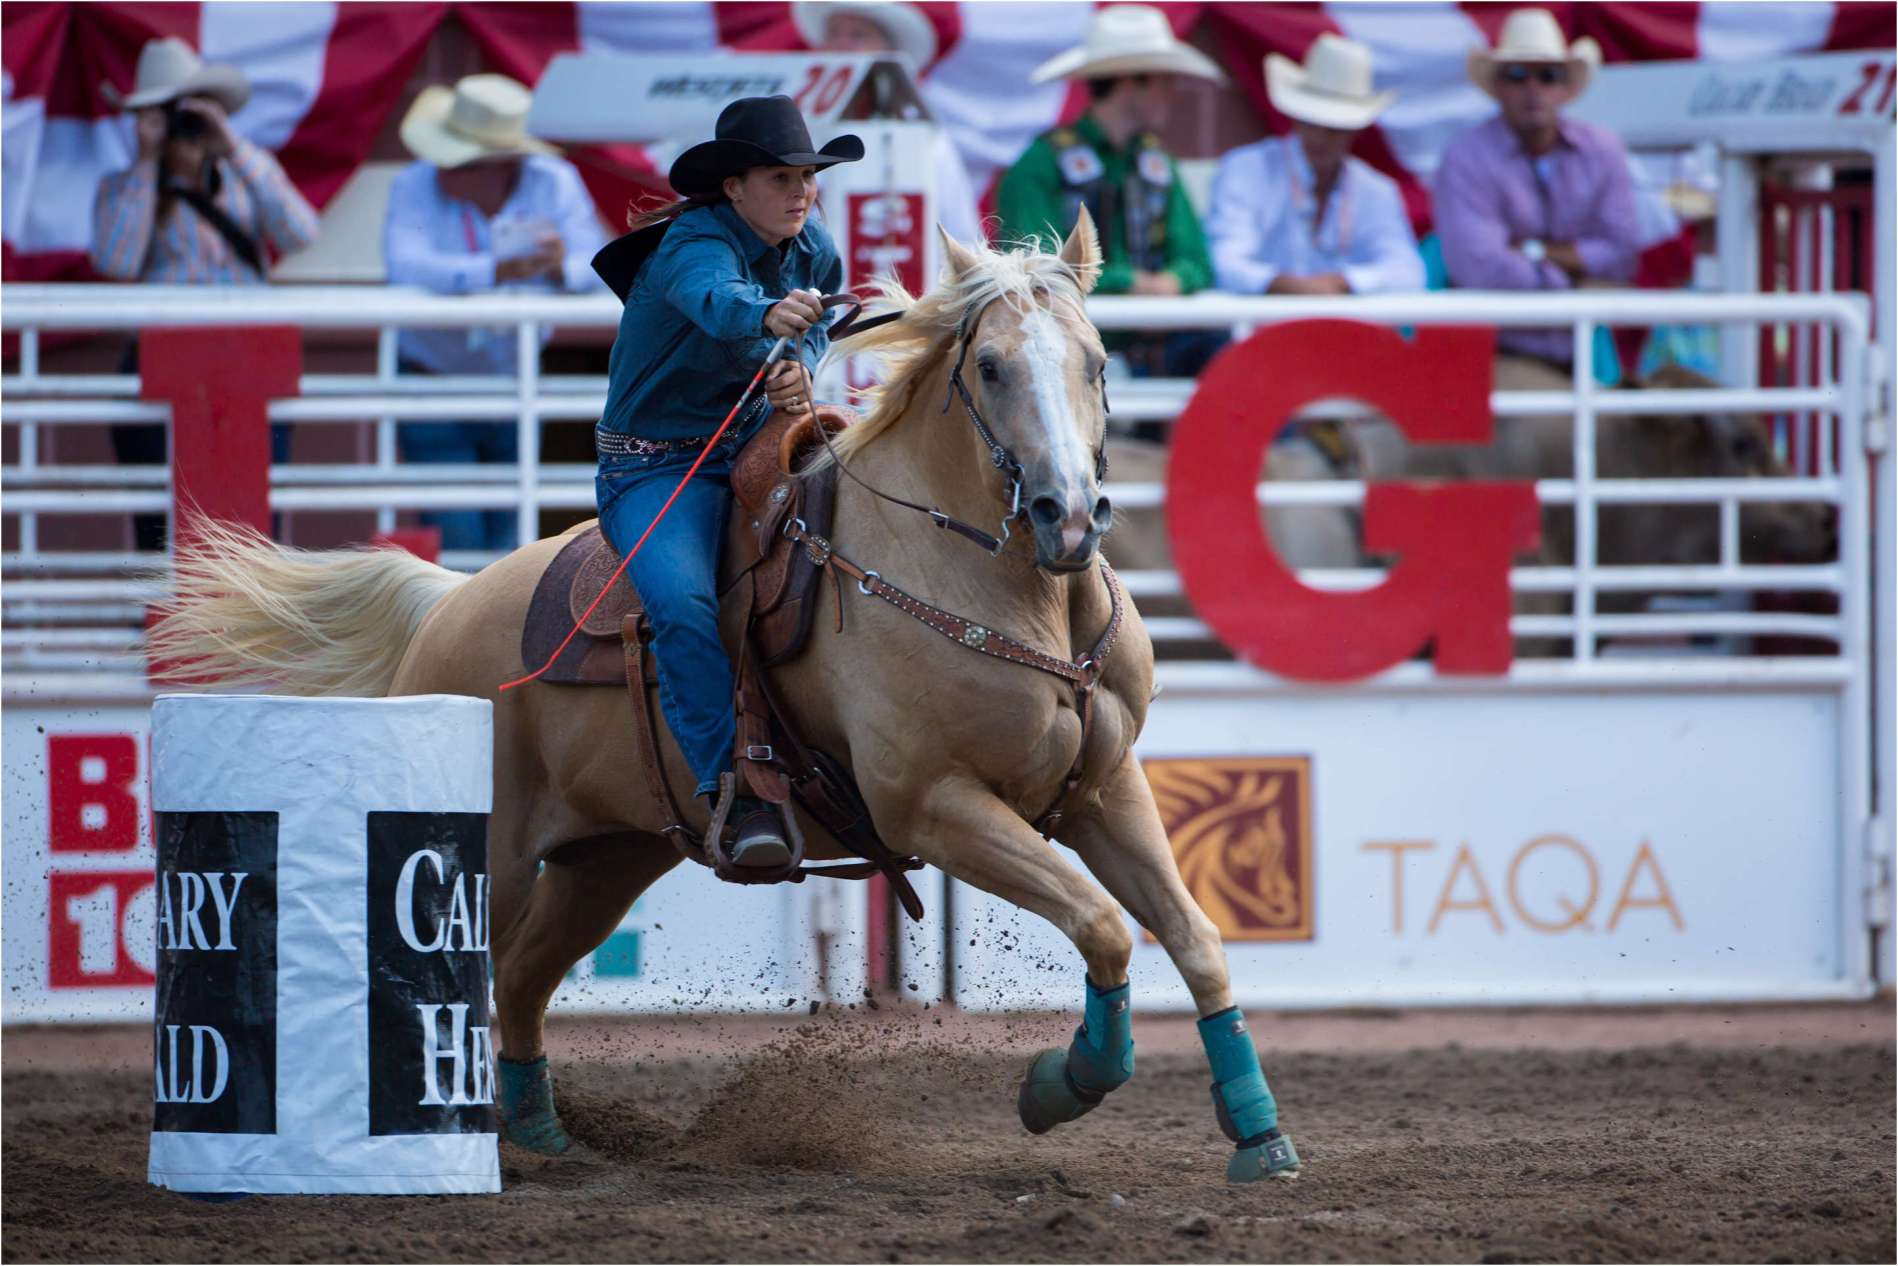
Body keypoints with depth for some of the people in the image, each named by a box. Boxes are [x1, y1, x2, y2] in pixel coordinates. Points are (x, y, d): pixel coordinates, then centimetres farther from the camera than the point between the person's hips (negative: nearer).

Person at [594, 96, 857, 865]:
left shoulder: (813, 250, 2)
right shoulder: (694, 244, -20)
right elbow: (715, 296, -42)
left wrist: (800, 367, -14)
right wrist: (770, 315, -67)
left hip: (757, 448, 7)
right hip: (656, 468, -7)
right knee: (683, 601, -31)